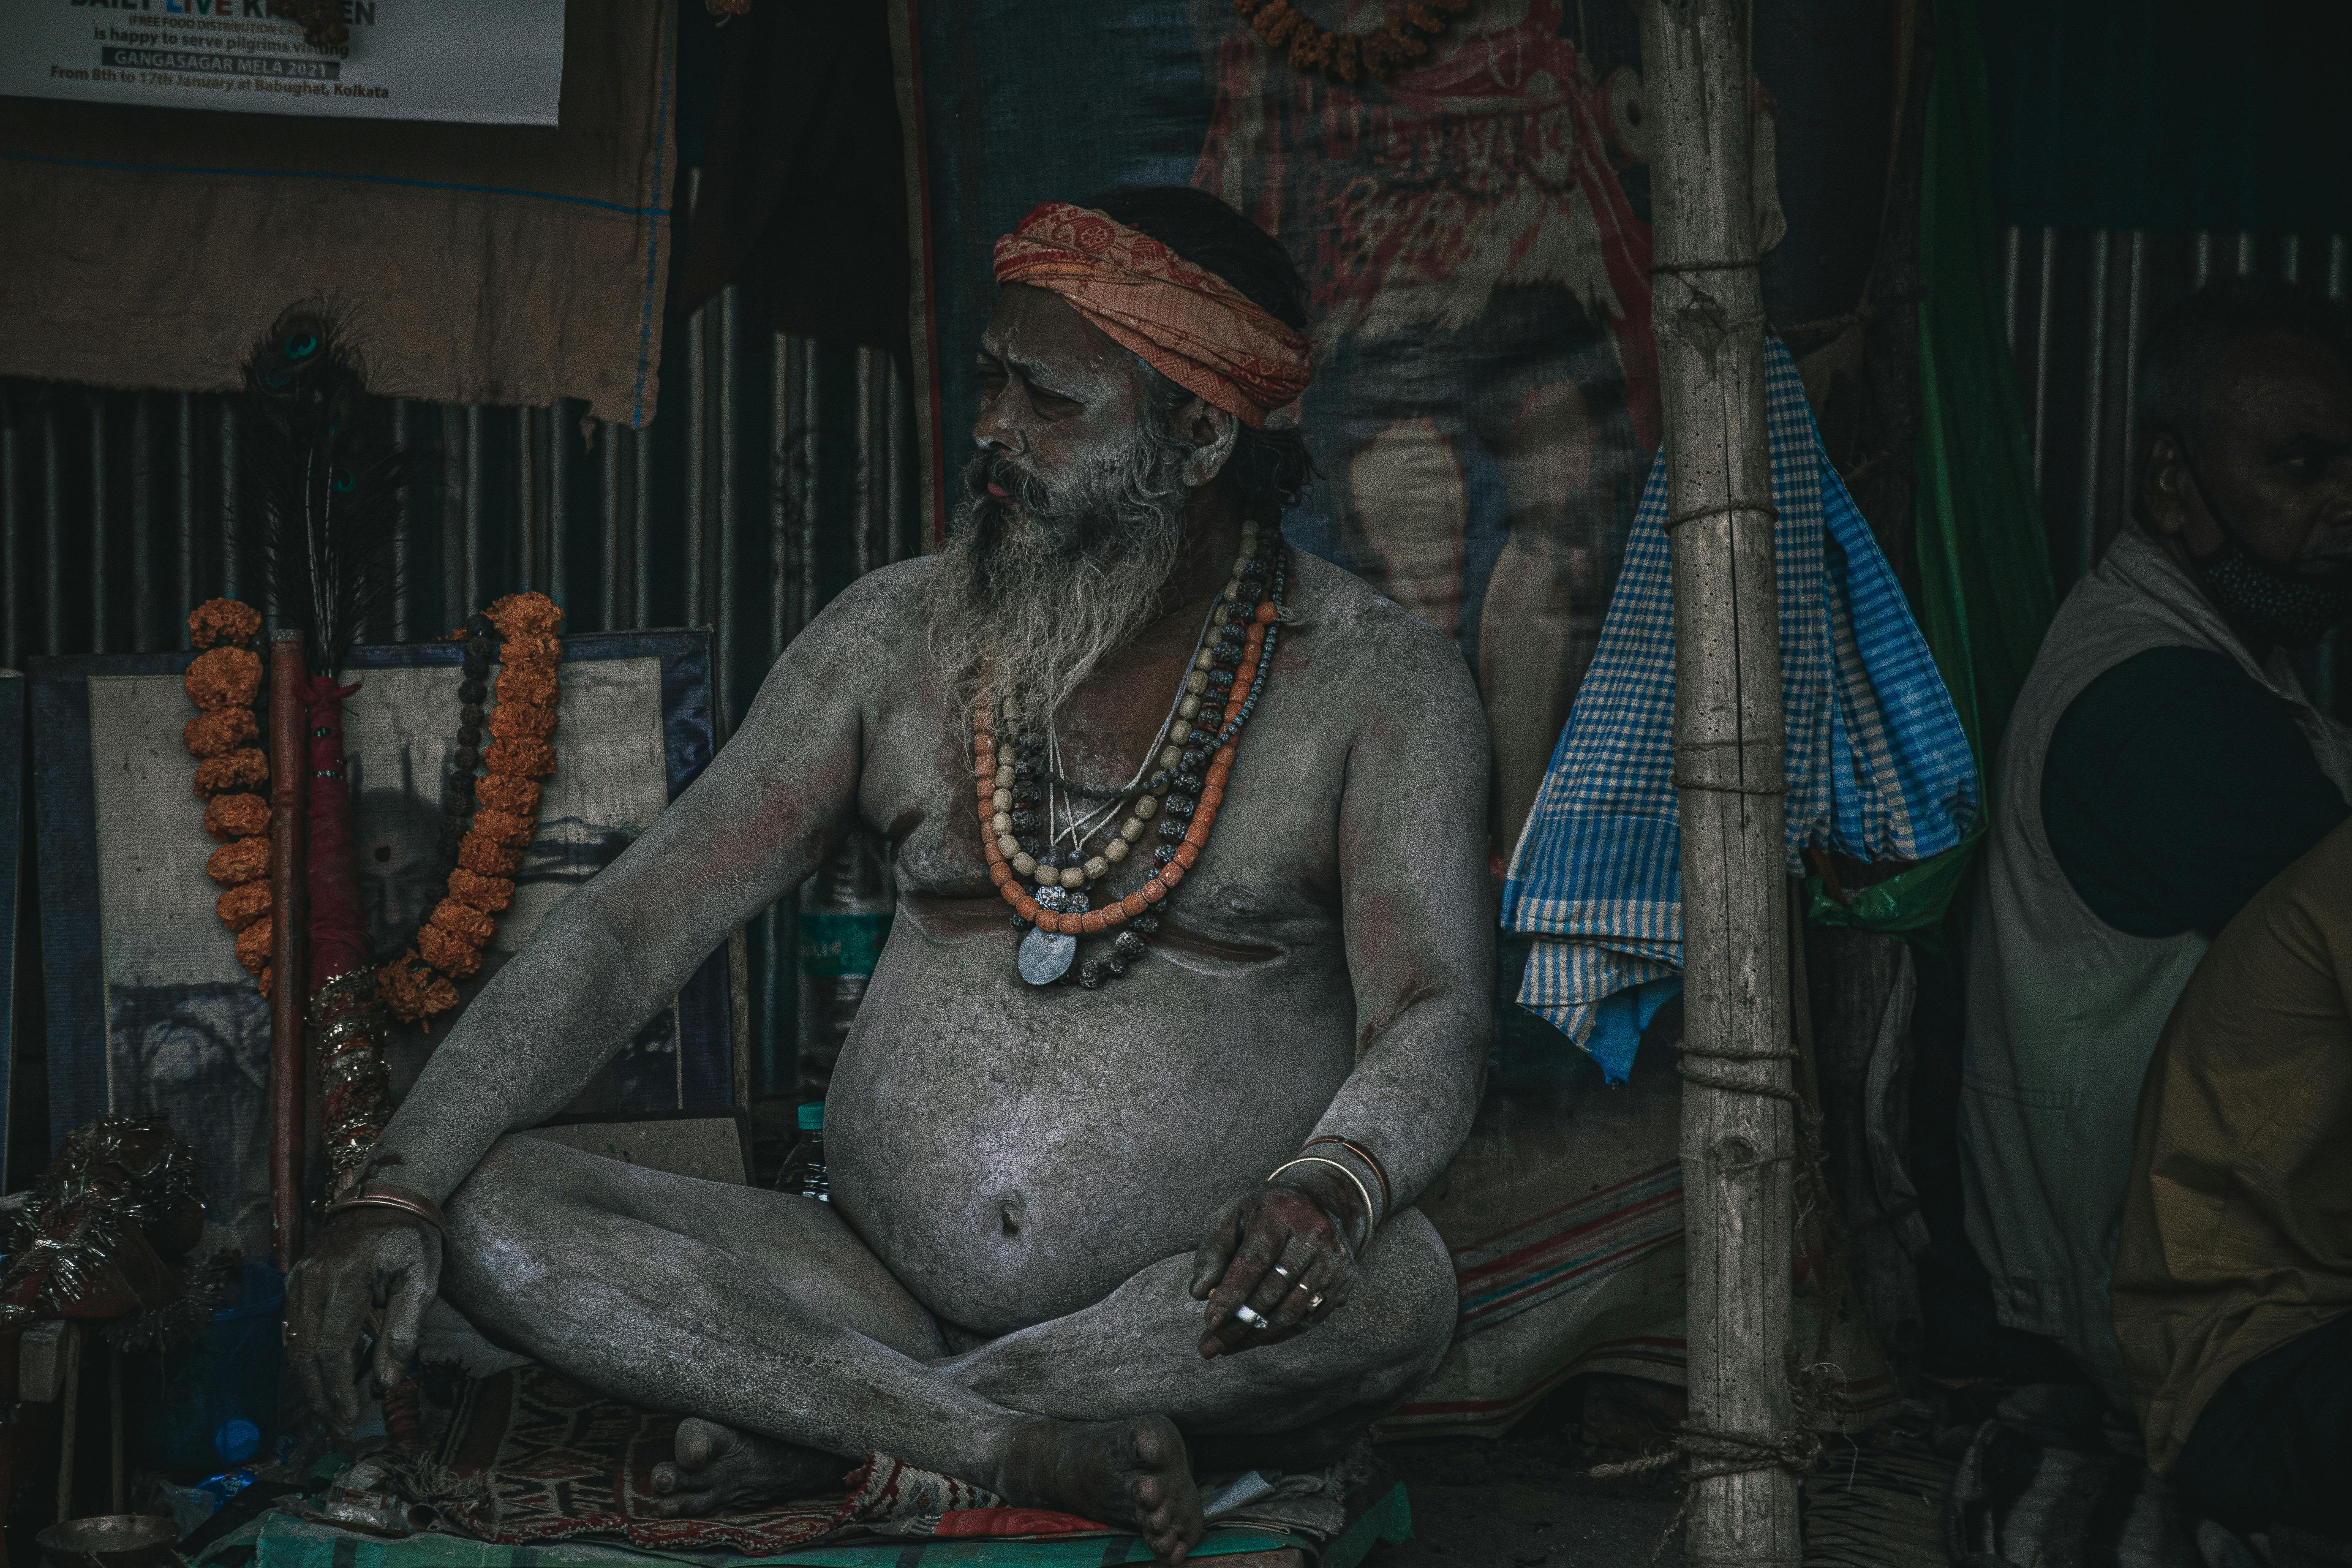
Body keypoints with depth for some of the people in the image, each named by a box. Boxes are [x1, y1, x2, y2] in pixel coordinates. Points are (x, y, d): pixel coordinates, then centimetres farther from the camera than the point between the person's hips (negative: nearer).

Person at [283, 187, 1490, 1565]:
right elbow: (631, 925, 1)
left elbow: (1435, 1022, -14)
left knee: (1393, 1284, -35)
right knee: (482, 1211, -15)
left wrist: (1330, 1182, -38)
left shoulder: (1377, 678, -4)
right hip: (885, 1285, 3)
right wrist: (402, 1184, -12)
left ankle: (827, 1431, -18)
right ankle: (1035, 1452, -25)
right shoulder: (899, 635, 5)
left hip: (1191, 1334, -2)